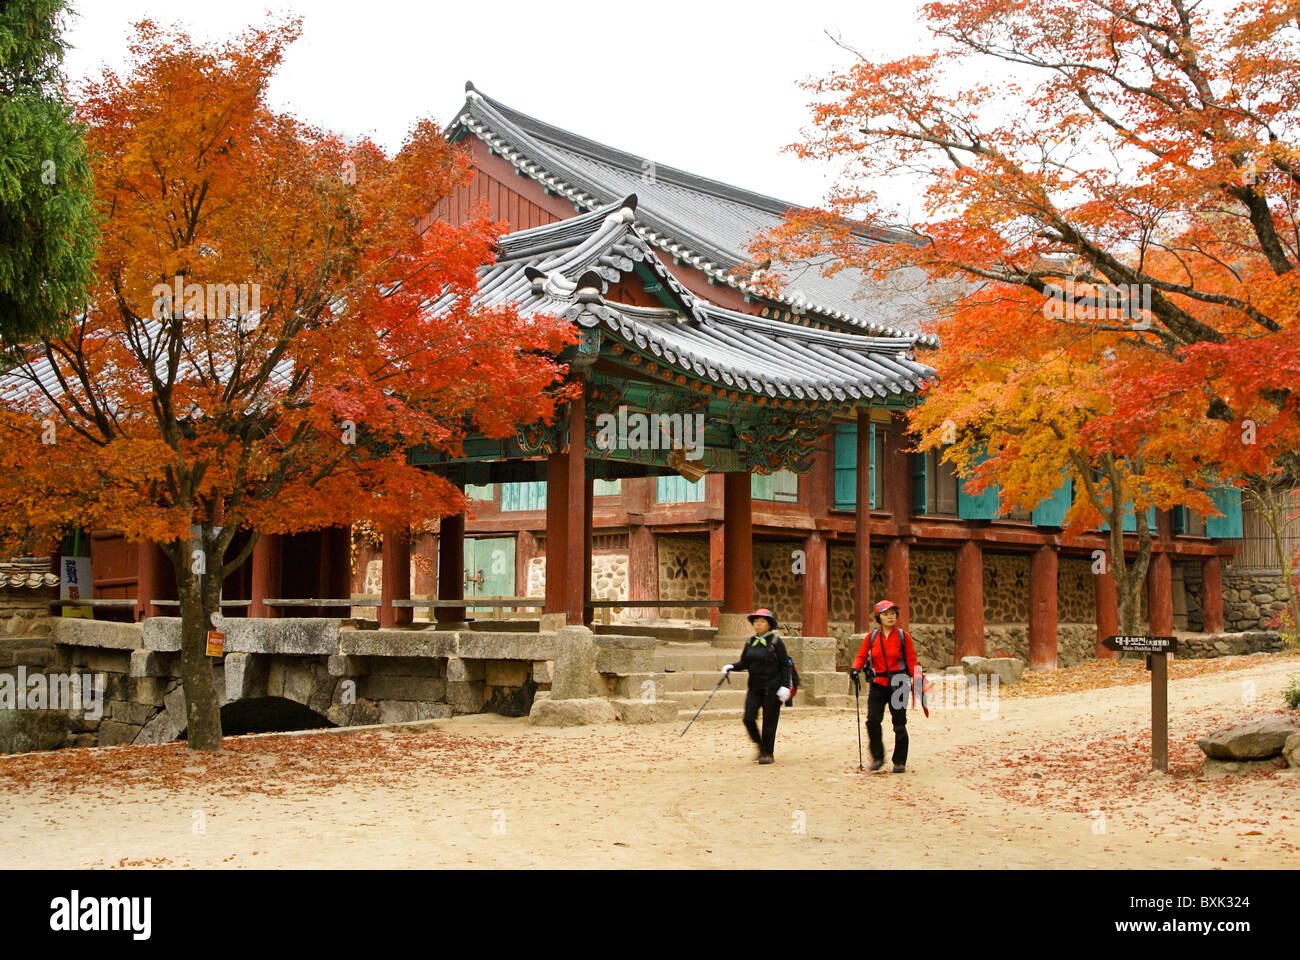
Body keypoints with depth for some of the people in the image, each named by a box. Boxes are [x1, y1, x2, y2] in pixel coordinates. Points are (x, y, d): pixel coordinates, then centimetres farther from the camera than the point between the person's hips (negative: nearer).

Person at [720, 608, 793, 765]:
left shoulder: (775, 641, -6)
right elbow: (744, 662, 11)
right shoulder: (750, 642, 8)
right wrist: (732, 667, -9)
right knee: (749, 718, -4)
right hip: (754, 688, 5)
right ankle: (760, 745, 19)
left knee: (769, 721, 0)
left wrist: (785, 686, -13)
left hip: (772, 688, -5)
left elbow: (785, 665, -6)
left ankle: (768, 753, 14)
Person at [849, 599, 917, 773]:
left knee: (899, 724, 2)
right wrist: (855, 669, -11)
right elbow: (861, 656, 7)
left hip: (898, 685, -1)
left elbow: (911, 660, 1)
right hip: (877, 685, 1)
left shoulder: (903, 636, 1)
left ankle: (900, 762, 14)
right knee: (872, 721, -11)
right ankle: (877, 757, 6)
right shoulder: (871, 637, 5)